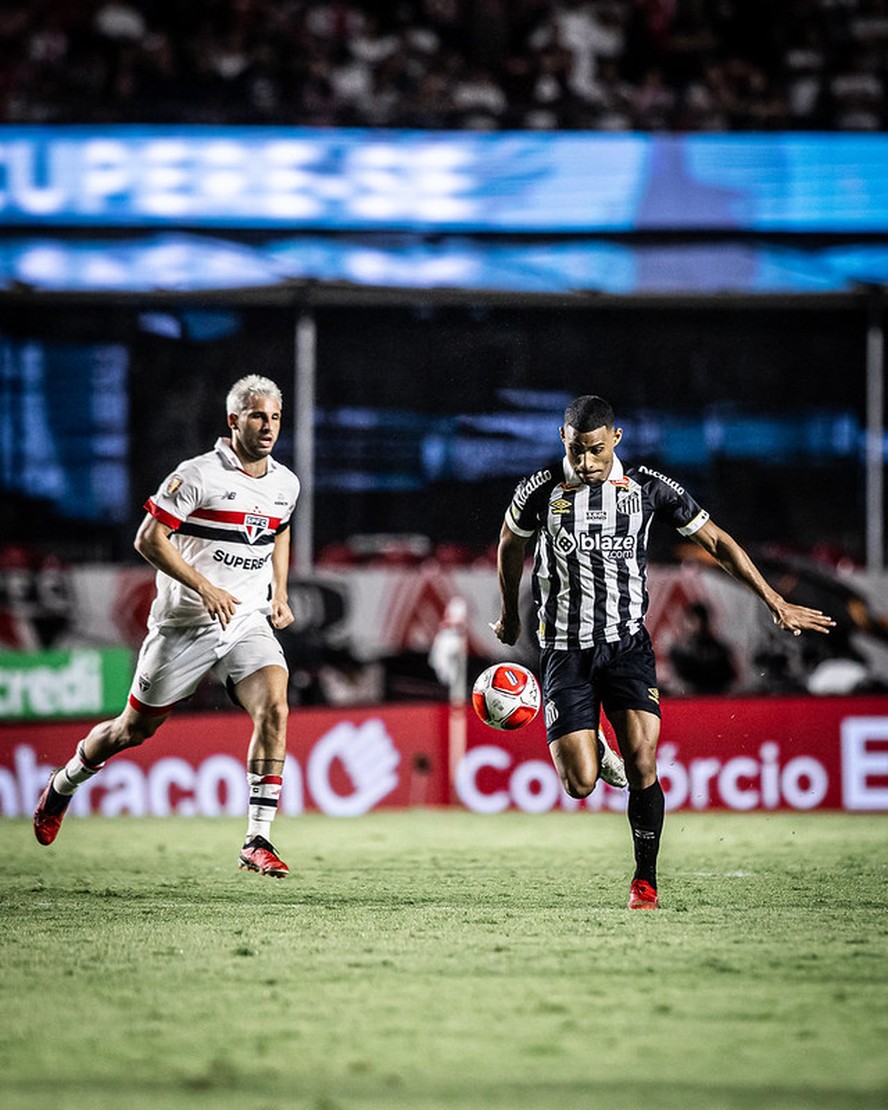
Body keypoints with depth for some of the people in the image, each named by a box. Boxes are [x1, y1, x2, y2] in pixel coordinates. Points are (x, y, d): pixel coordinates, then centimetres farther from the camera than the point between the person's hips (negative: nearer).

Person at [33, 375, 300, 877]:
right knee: (135, 729, 9)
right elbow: (148, 539, -14)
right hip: (185, 624, -4)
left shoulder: (286, 484, 5)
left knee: (274, 708, -22)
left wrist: (280, 597, 14)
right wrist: (204, 587, -22)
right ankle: (62, 786, 38)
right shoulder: (198, 475, -14)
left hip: (248, 622, 4)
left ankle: (258, 840, -19)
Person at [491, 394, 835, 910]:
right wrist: (510, 615, 30)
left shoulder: (649, 488, -2)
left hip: (627, 644, 0)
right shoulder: (540, 491, -3)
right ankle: (590, 749, 27)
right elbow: (511, 544, 18)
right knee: (580, 784, -10)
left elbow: (717, 541, 7)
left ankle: (646, 880, 0)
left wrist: (777, 604, 6)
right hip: (565, 649, 0)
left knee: (642, 764, -16)